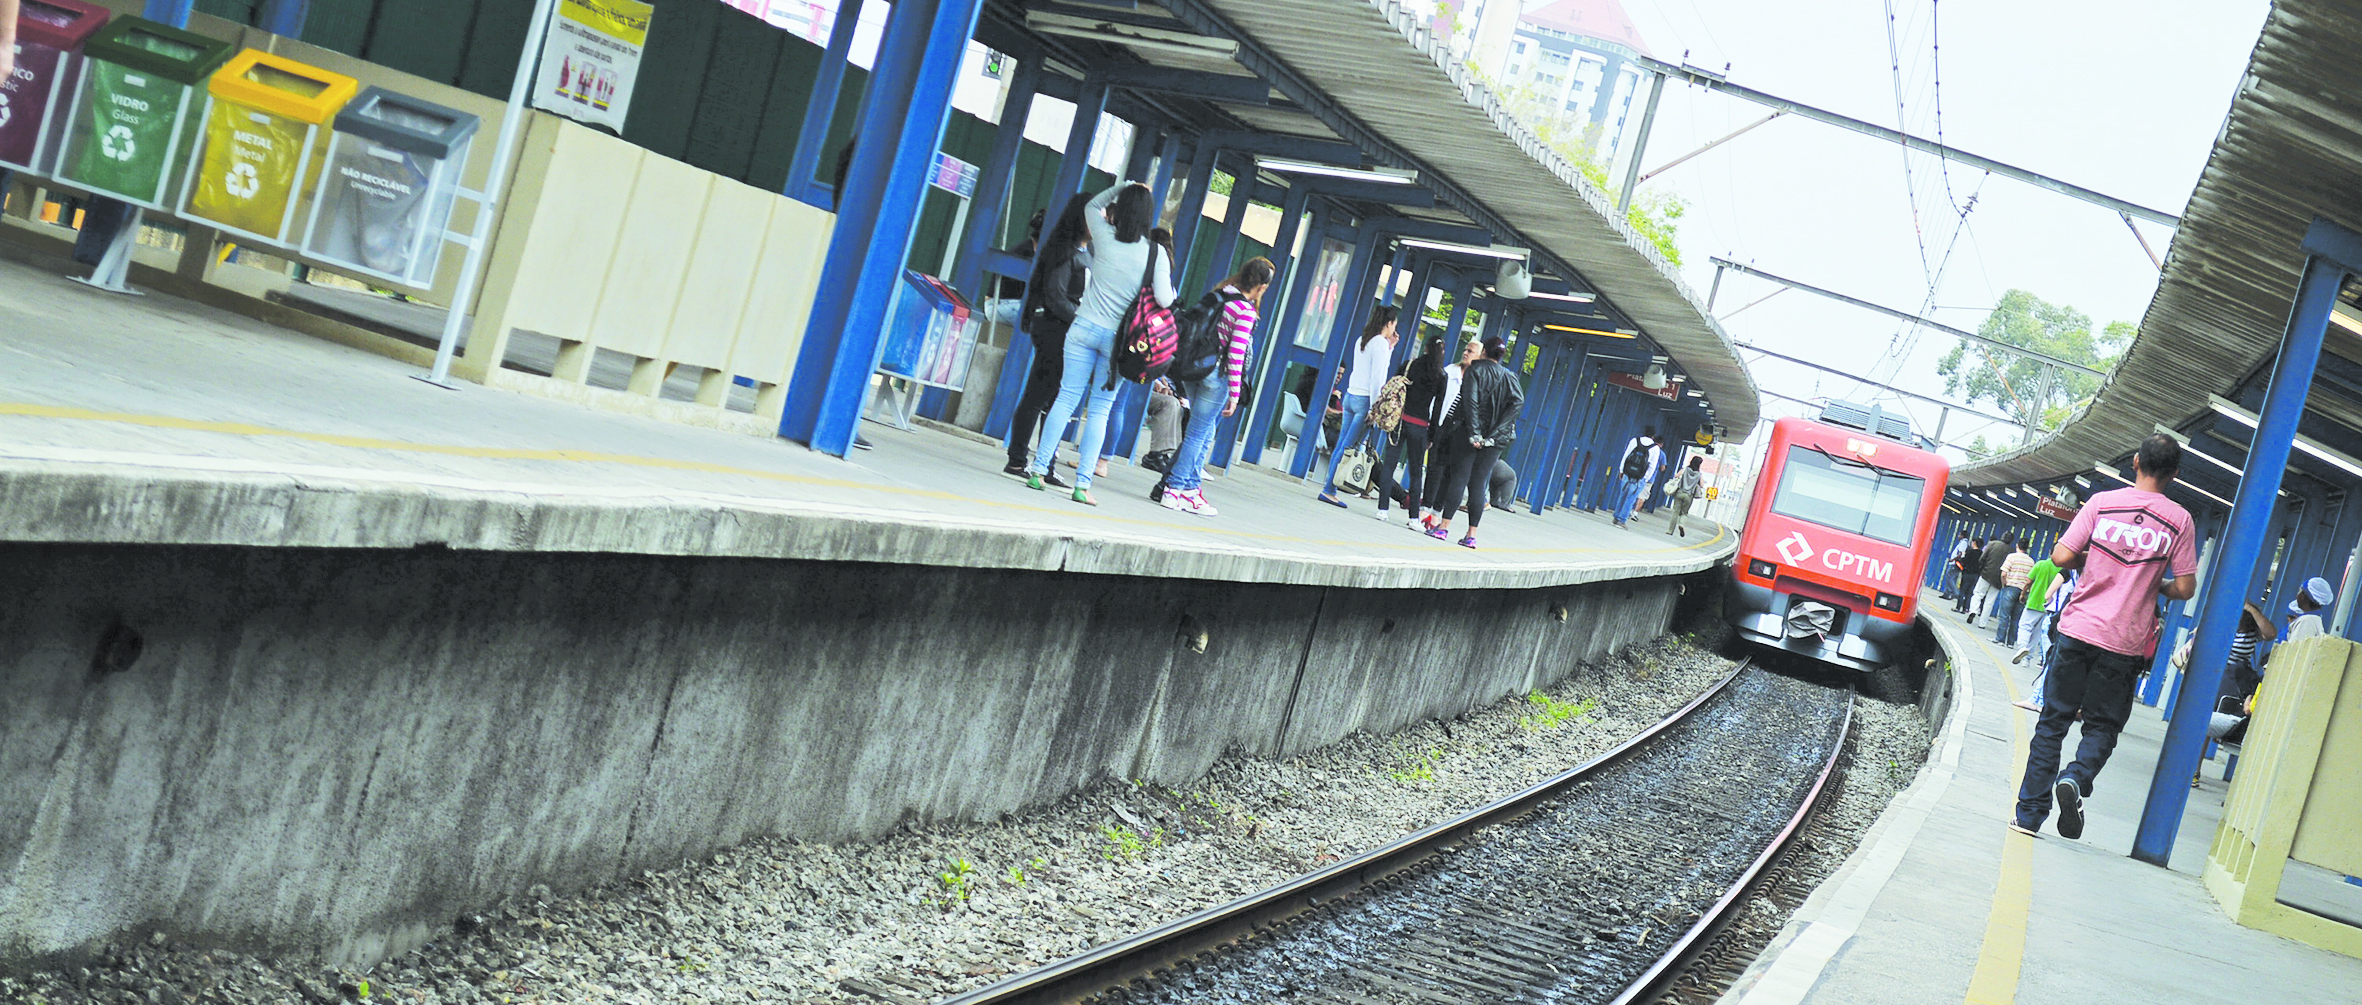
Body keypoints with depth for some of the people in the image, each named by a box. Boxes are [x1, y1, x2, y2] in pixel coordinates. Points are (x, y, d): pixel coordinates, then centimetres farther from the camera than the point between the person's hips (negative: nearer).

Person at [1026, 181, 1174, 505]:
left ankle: (1039, 469, 2)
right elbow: (1164, 300, -10)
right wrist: (1169, 284, 10)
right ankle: (1082, 483, 0)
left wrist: (1121, 186, 15)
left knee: (1067, 397, 5)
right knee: (1100, 409, 3)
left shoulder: (1105, 237, -1)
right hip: (1119, 336, -1)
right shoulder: (1155, 253, -7)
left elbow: (1092, 206, 20)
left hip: (1084, 328, 1)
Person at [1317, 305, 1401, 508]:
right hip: (1365, 400, -8)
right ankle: (1329, 489, -6)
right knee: (1348, 447, -6)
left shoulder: (1362, 340, 14)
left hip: (1351, 397, 8)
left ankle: (1330, 489, 6)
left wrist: (1390, 347, 20)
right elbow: (1377, 377, -15)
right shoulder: (1380, 343, -10)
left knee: (1341, 445, 7)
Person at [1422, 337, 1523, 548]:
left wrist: (1474, 433, -16)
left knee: (1458, 478, -3)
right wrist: (1494, 433, -9)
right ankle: (1472, 535, 2)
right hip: (1495, 439, 4)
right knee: (1478, 484, 6)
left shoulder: (1475, 371, -1)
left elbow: (1470, 402, -13)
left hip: (1468, 433, -4)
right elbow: (1518, 401, -3)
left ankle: (1444, 527, -6)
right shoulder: (1510, 378, 11)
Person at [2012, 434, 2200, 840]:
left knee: (2053, 721, 9)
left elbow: (2062, 556, -6)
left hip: (2079, 629, 0)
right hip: (2126, 642, 0)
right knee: (2103, 726, 12)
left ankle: (2029, 814, 7)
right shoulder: (2179, 520, -1)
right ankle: (2077, 778, -17)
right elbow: (2185, 588, -2)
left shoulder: (2103, 502, -1)